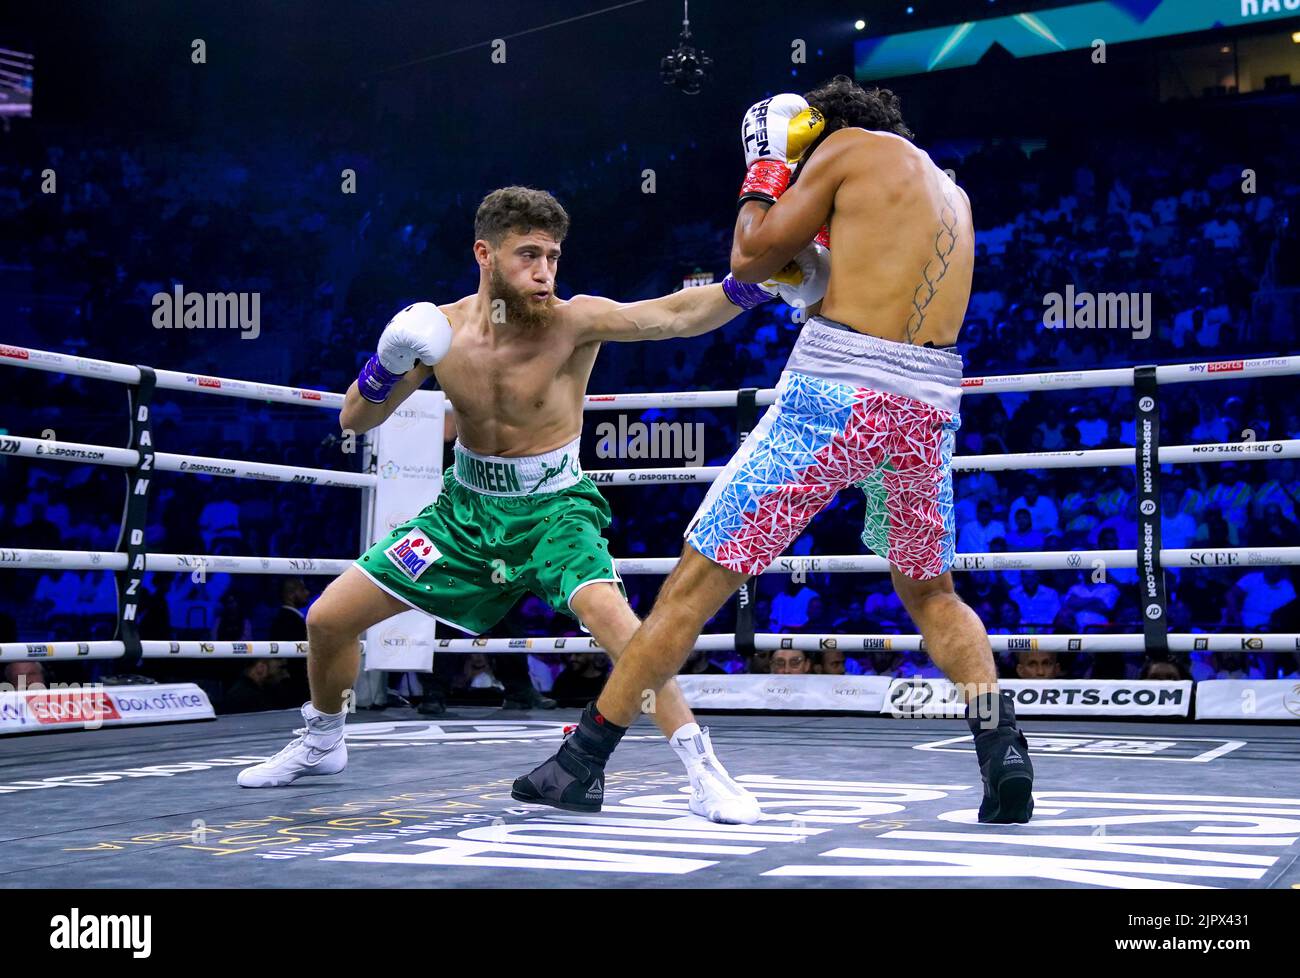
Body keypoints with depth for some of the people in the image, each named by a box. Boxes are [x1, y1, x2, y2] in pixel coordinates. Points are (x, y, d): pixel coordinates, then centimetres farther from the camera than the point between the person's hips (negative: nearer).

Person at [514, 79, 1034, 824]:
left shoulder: (847, 145, 7)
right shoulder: (952, 193, 25)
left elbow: (750, 258, 7)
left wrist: (764, 167, 21)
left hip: (835, 395, -5)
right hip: (930, 404, 5)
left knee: (698, 580, 3)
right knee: (931, 592, 26)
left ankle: (582, 763, 8)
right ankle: (1004, 749, 6)